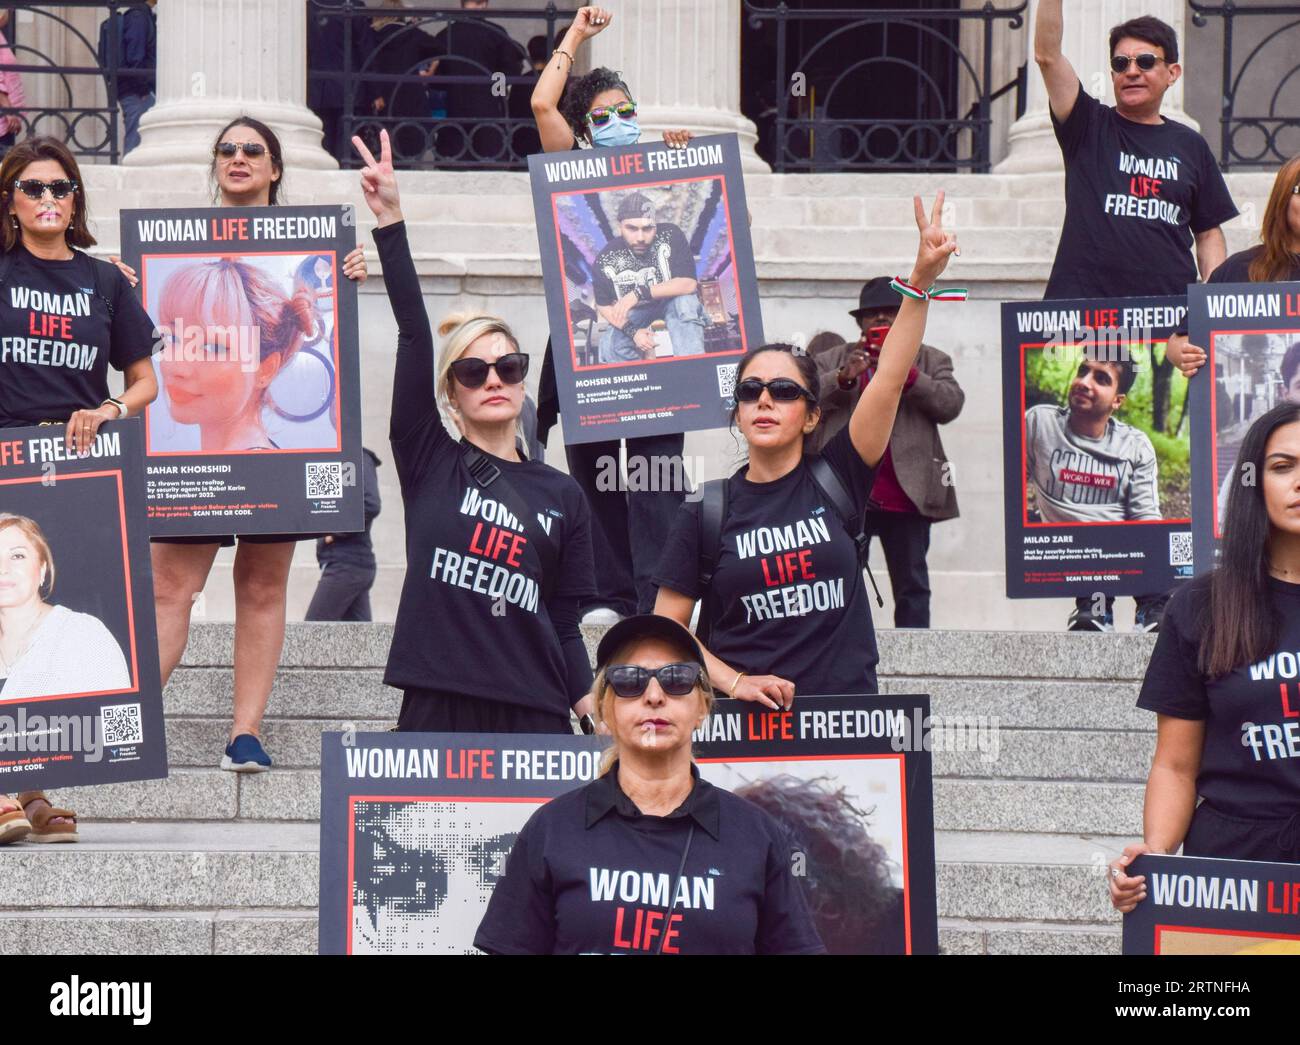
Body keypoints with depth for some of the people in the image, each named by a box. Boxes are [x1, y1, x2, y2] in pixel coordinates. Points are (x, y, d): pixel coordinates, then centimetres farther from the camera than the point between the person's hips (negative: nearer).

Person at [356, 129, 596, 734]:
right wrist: (389, 221, -5)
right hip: (435, 713, -1)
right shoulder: (429, 466, 8)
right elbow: (413, 334, 1)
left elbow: (564, 624, 11)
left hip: (535, 718, 1)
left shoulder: (562, 496, 12)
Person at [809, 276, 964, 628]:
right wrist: (844, 377, -12)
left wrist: (906, 373, -12)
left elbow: (950, 405, -1)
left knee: (912, 587, 2)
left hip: (906, 493, 0)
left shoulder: (931, 361, 15)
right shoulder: (830, 360, 16)